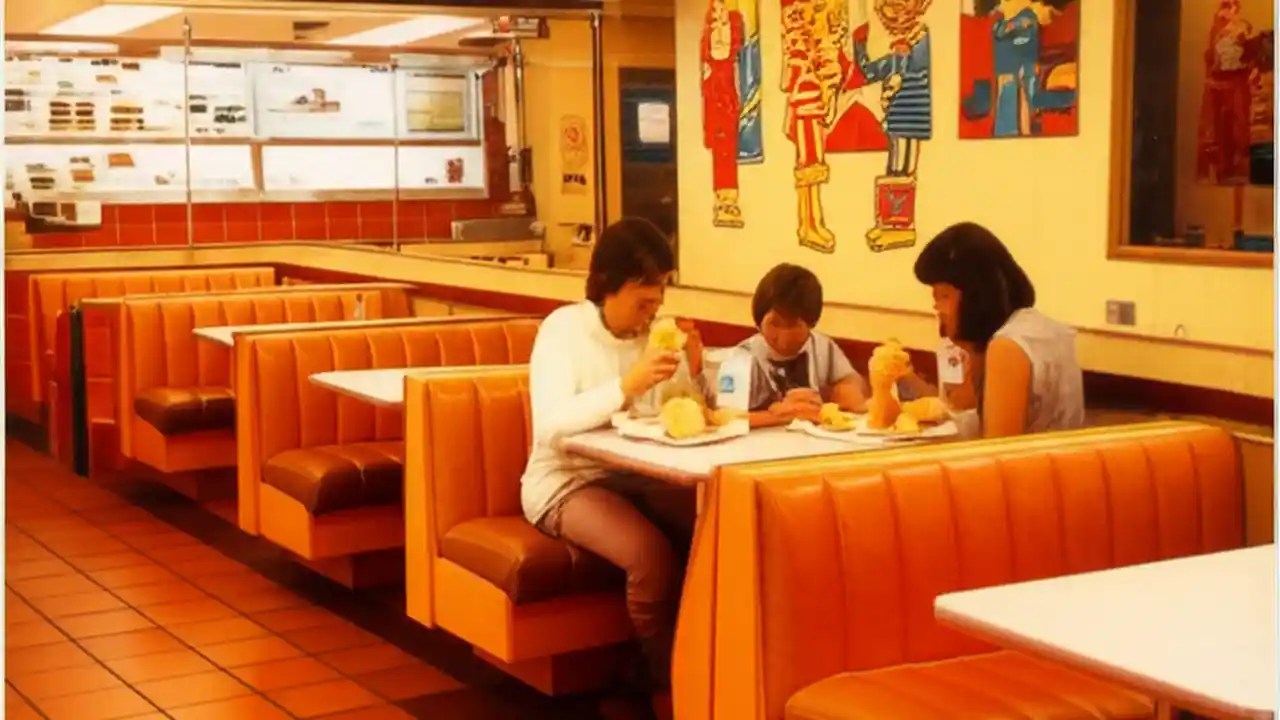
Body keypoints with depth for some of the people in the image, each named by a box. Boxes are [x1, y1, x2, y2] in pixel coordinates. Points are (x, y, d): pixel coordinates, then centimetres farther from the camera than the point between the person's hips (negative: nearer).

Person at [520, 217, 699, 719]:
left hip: (639, 478, 5)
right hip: (567, 483, -5)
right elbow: (550, 425, -26)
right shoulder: (564, 328, -11)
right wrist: (625, 387, -36)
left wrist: (695, 373, -16)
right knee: (652, 555, -31)